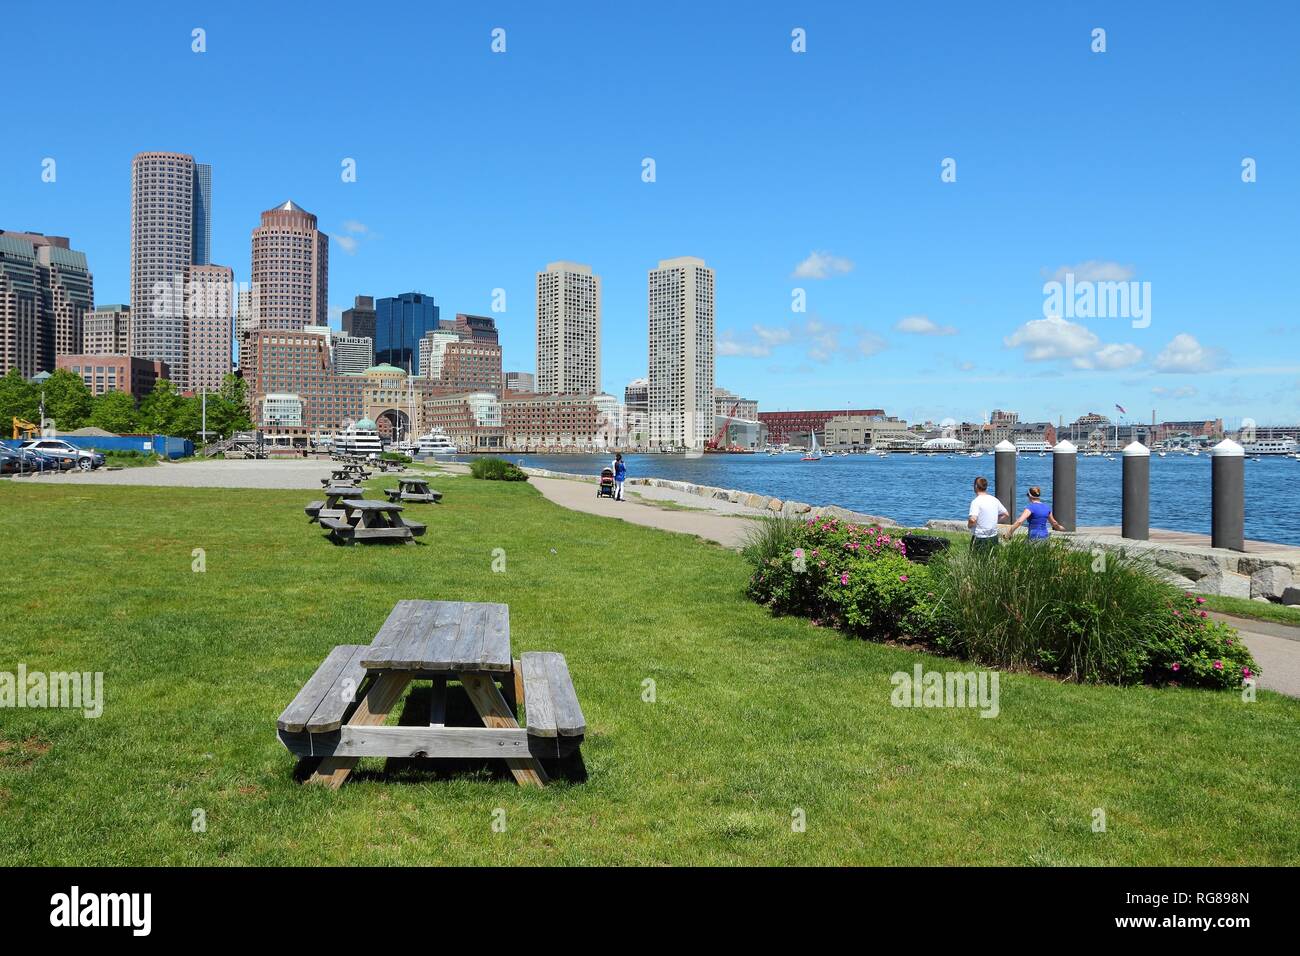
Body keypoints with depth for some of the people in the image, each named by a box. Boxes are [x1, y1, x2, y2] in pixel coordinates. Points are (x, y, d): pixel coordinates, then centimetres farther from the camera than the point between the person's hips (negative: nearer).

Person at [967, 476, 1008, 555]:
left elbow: (973, 520, -28)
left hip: (980, 538, -6)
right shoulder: (994, 500, 6)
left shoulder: (976, 502, -15)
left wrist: (969, 525, -7)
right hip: (993, 538, 6)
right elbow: (1006, 514, 15)